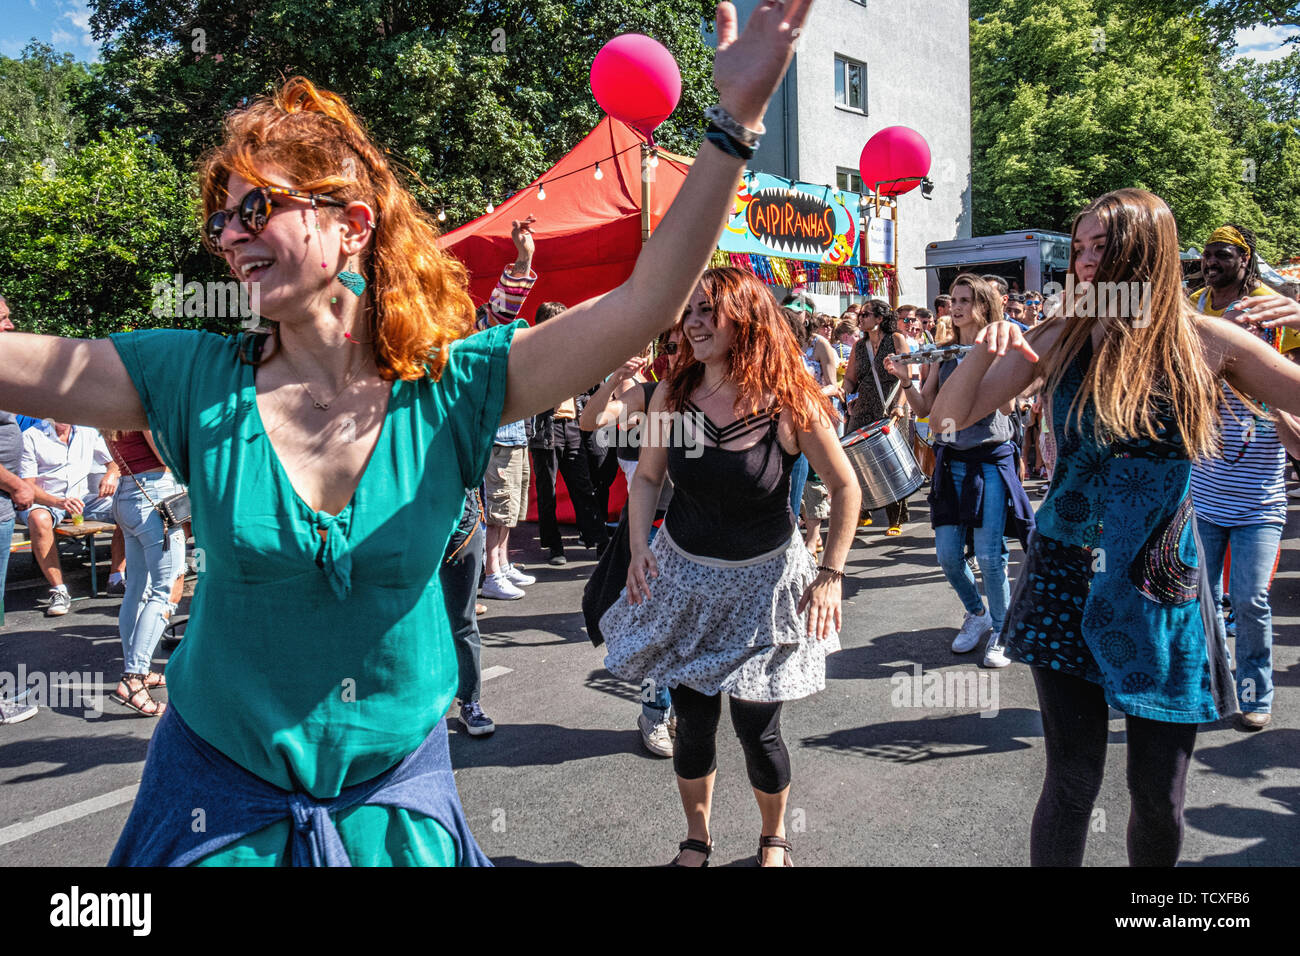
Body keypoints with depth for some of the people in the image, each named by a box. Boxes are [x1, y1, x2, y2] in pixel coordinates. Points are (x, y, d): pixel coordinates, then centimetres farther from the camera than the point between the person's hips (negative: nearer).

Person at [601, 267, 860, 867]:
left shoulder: (789, 403, -16)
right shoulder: (672, 396, -7)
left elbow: (845, 487, -7)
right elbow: (647, 476, 6)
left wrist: (831, 575, -10)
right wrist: (639, 547, -7)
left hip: (762, 580, -2)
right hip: (683, 573, 3)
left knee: (756, 727, 3)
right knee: (693, 721, 8)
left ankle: (774, 838, 33)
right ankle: (696, 838, 34)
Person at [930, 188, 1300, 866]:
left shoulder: (1206, 341, -2)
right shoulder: (1059, 339, -1)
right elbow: (952, 415, -1)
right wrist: (986, 350, -19)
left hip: (1164, 588, 1)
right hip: (1068, 579, 0)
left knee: (1159, 796, 8)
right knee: (1073, 784, -2)